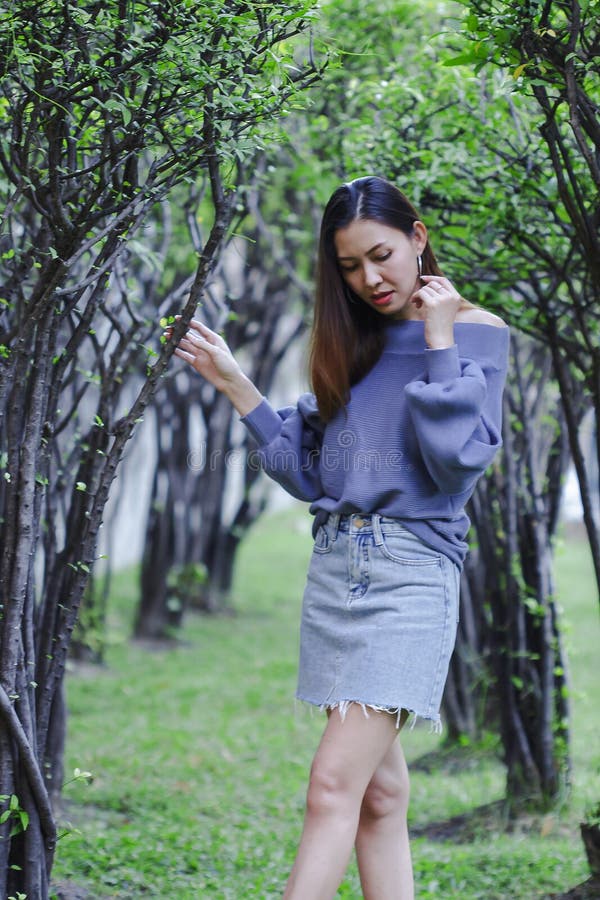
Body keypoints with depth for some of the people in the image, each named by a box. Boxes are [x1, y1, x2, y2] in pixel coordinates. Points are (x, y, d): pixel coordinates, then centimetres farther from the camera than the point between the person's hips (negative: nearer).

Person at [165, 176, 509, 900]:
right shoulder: (353, 341, 18)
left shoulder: (474, 330, 0)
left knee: (334, 785, -14)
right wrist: (233, 383, 12)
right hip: (334, 565, 6)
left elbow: (460, 460, -11)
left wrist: (438, 341, -11)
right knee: (377, 793, 5)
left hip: (412, 566, -6)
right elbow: (310, 472, 17)